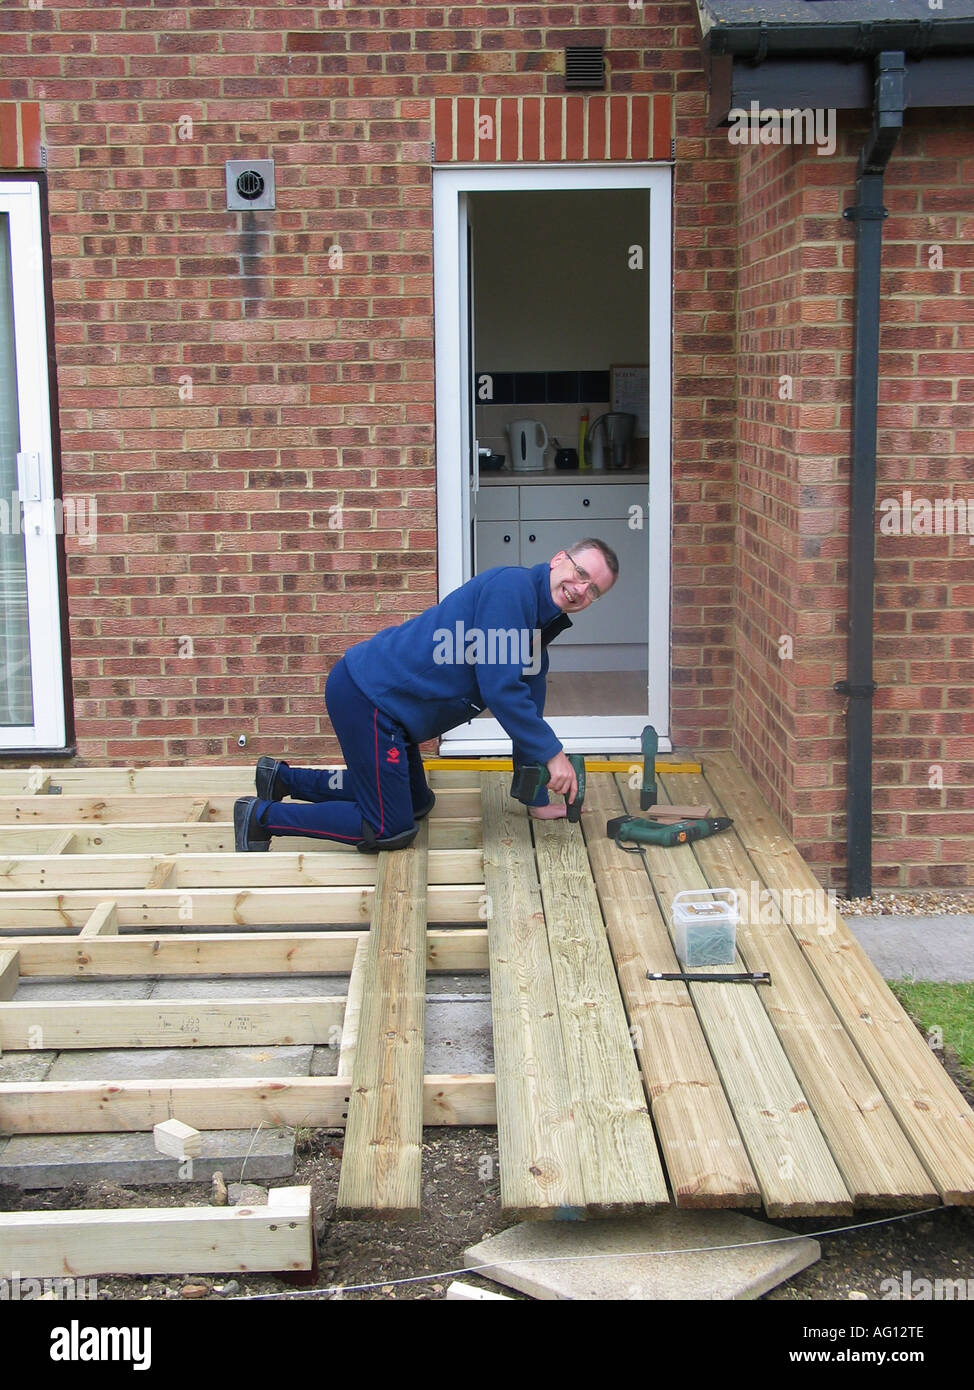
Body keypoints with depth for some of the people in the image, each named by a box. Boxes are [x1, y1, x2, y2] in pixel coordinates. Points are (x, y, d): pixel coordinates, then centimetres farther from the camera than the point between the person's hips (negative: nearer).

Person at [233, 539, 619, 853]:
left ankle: (284, 779, 31)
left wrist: (539, 800, 20)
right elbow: (500, 690, -24)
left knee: (416, 803, 28)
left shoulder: (537, 639, 13)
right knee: (391, 831, -4)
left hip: (380, 698, 11)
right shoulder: (511, 586, -18)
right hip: (365, 695, -11)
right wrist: (552, 753, -18)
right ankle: (263, 816, 6)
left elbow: (526, 714, 20)